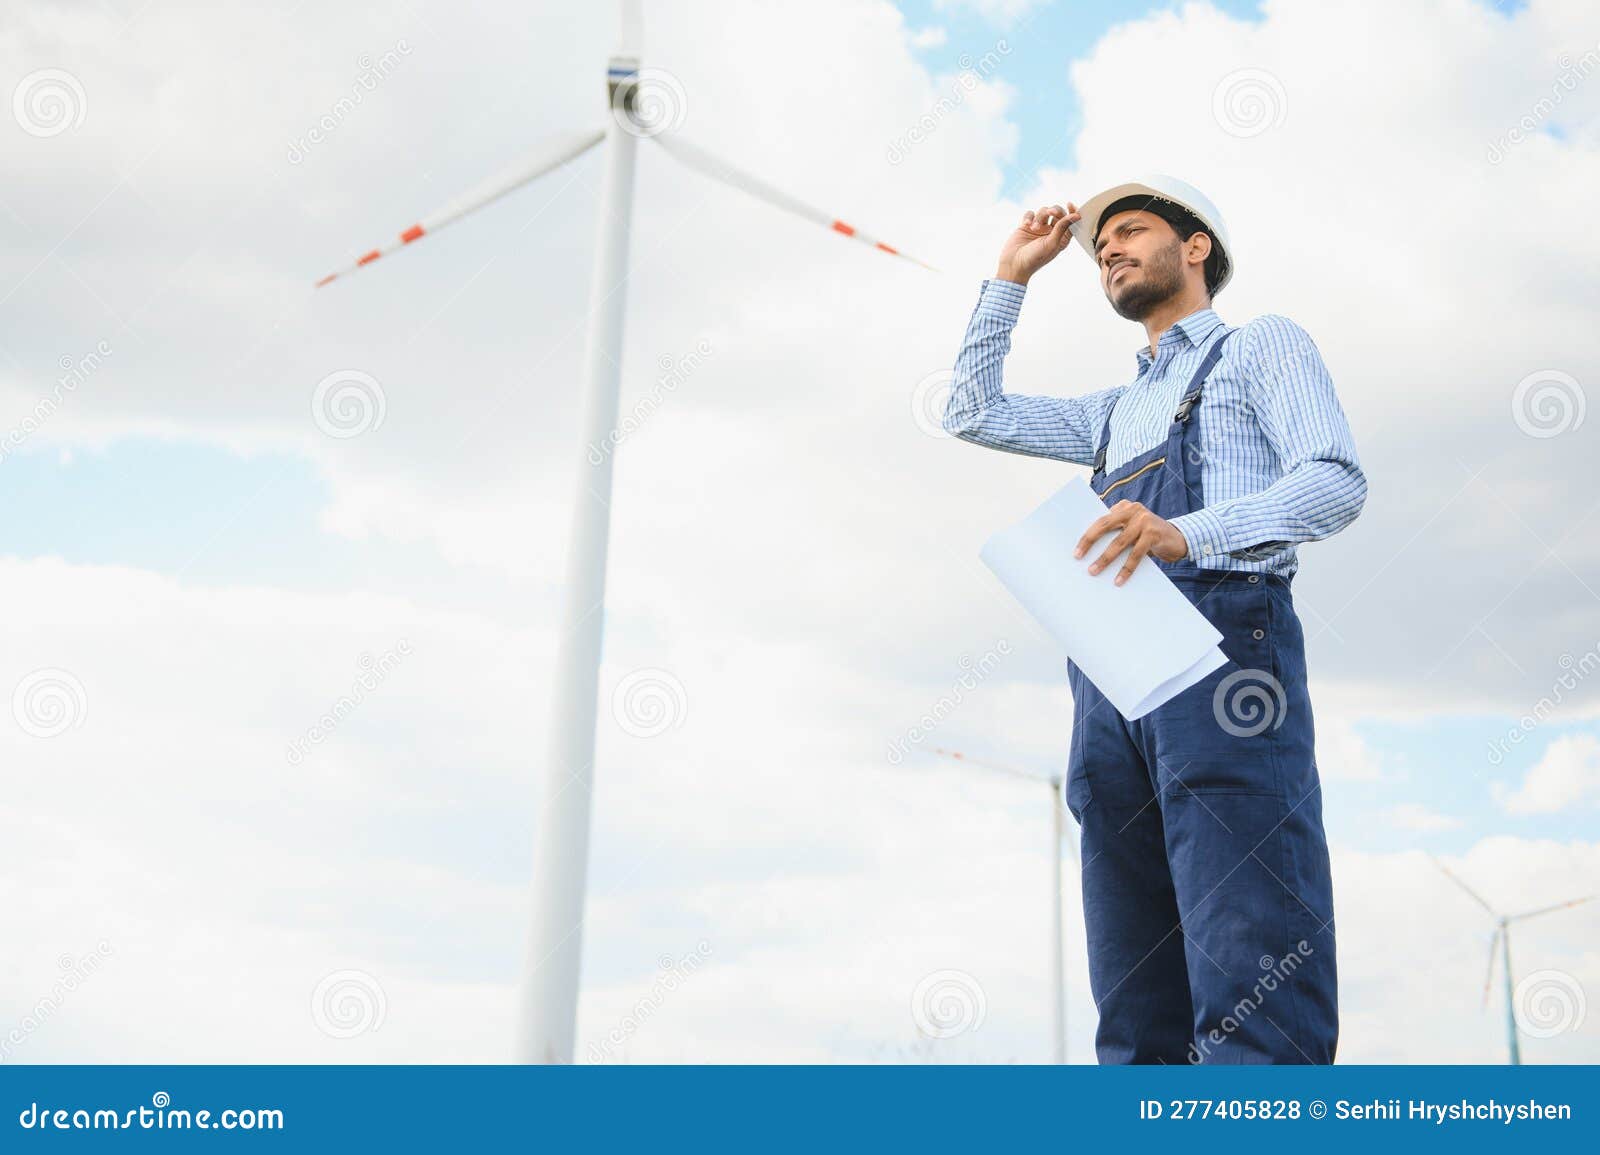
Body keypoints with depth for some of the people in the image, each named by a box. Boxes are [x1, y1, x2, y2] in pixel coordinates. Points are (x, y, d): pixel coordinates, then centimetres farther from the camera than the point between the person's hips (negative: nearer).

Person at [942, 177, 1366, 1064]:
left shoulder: (1263, 345, 14)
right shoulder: (1117, 411, 35)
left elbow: (1337, 482, -3)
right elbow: (975, 415, 33)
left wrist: (1184, 532, -20)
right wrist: (1011, 275, 31)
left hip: (1223, 645, -7)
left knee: (1251, 989, -17)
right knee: (1136, 1004, -1)